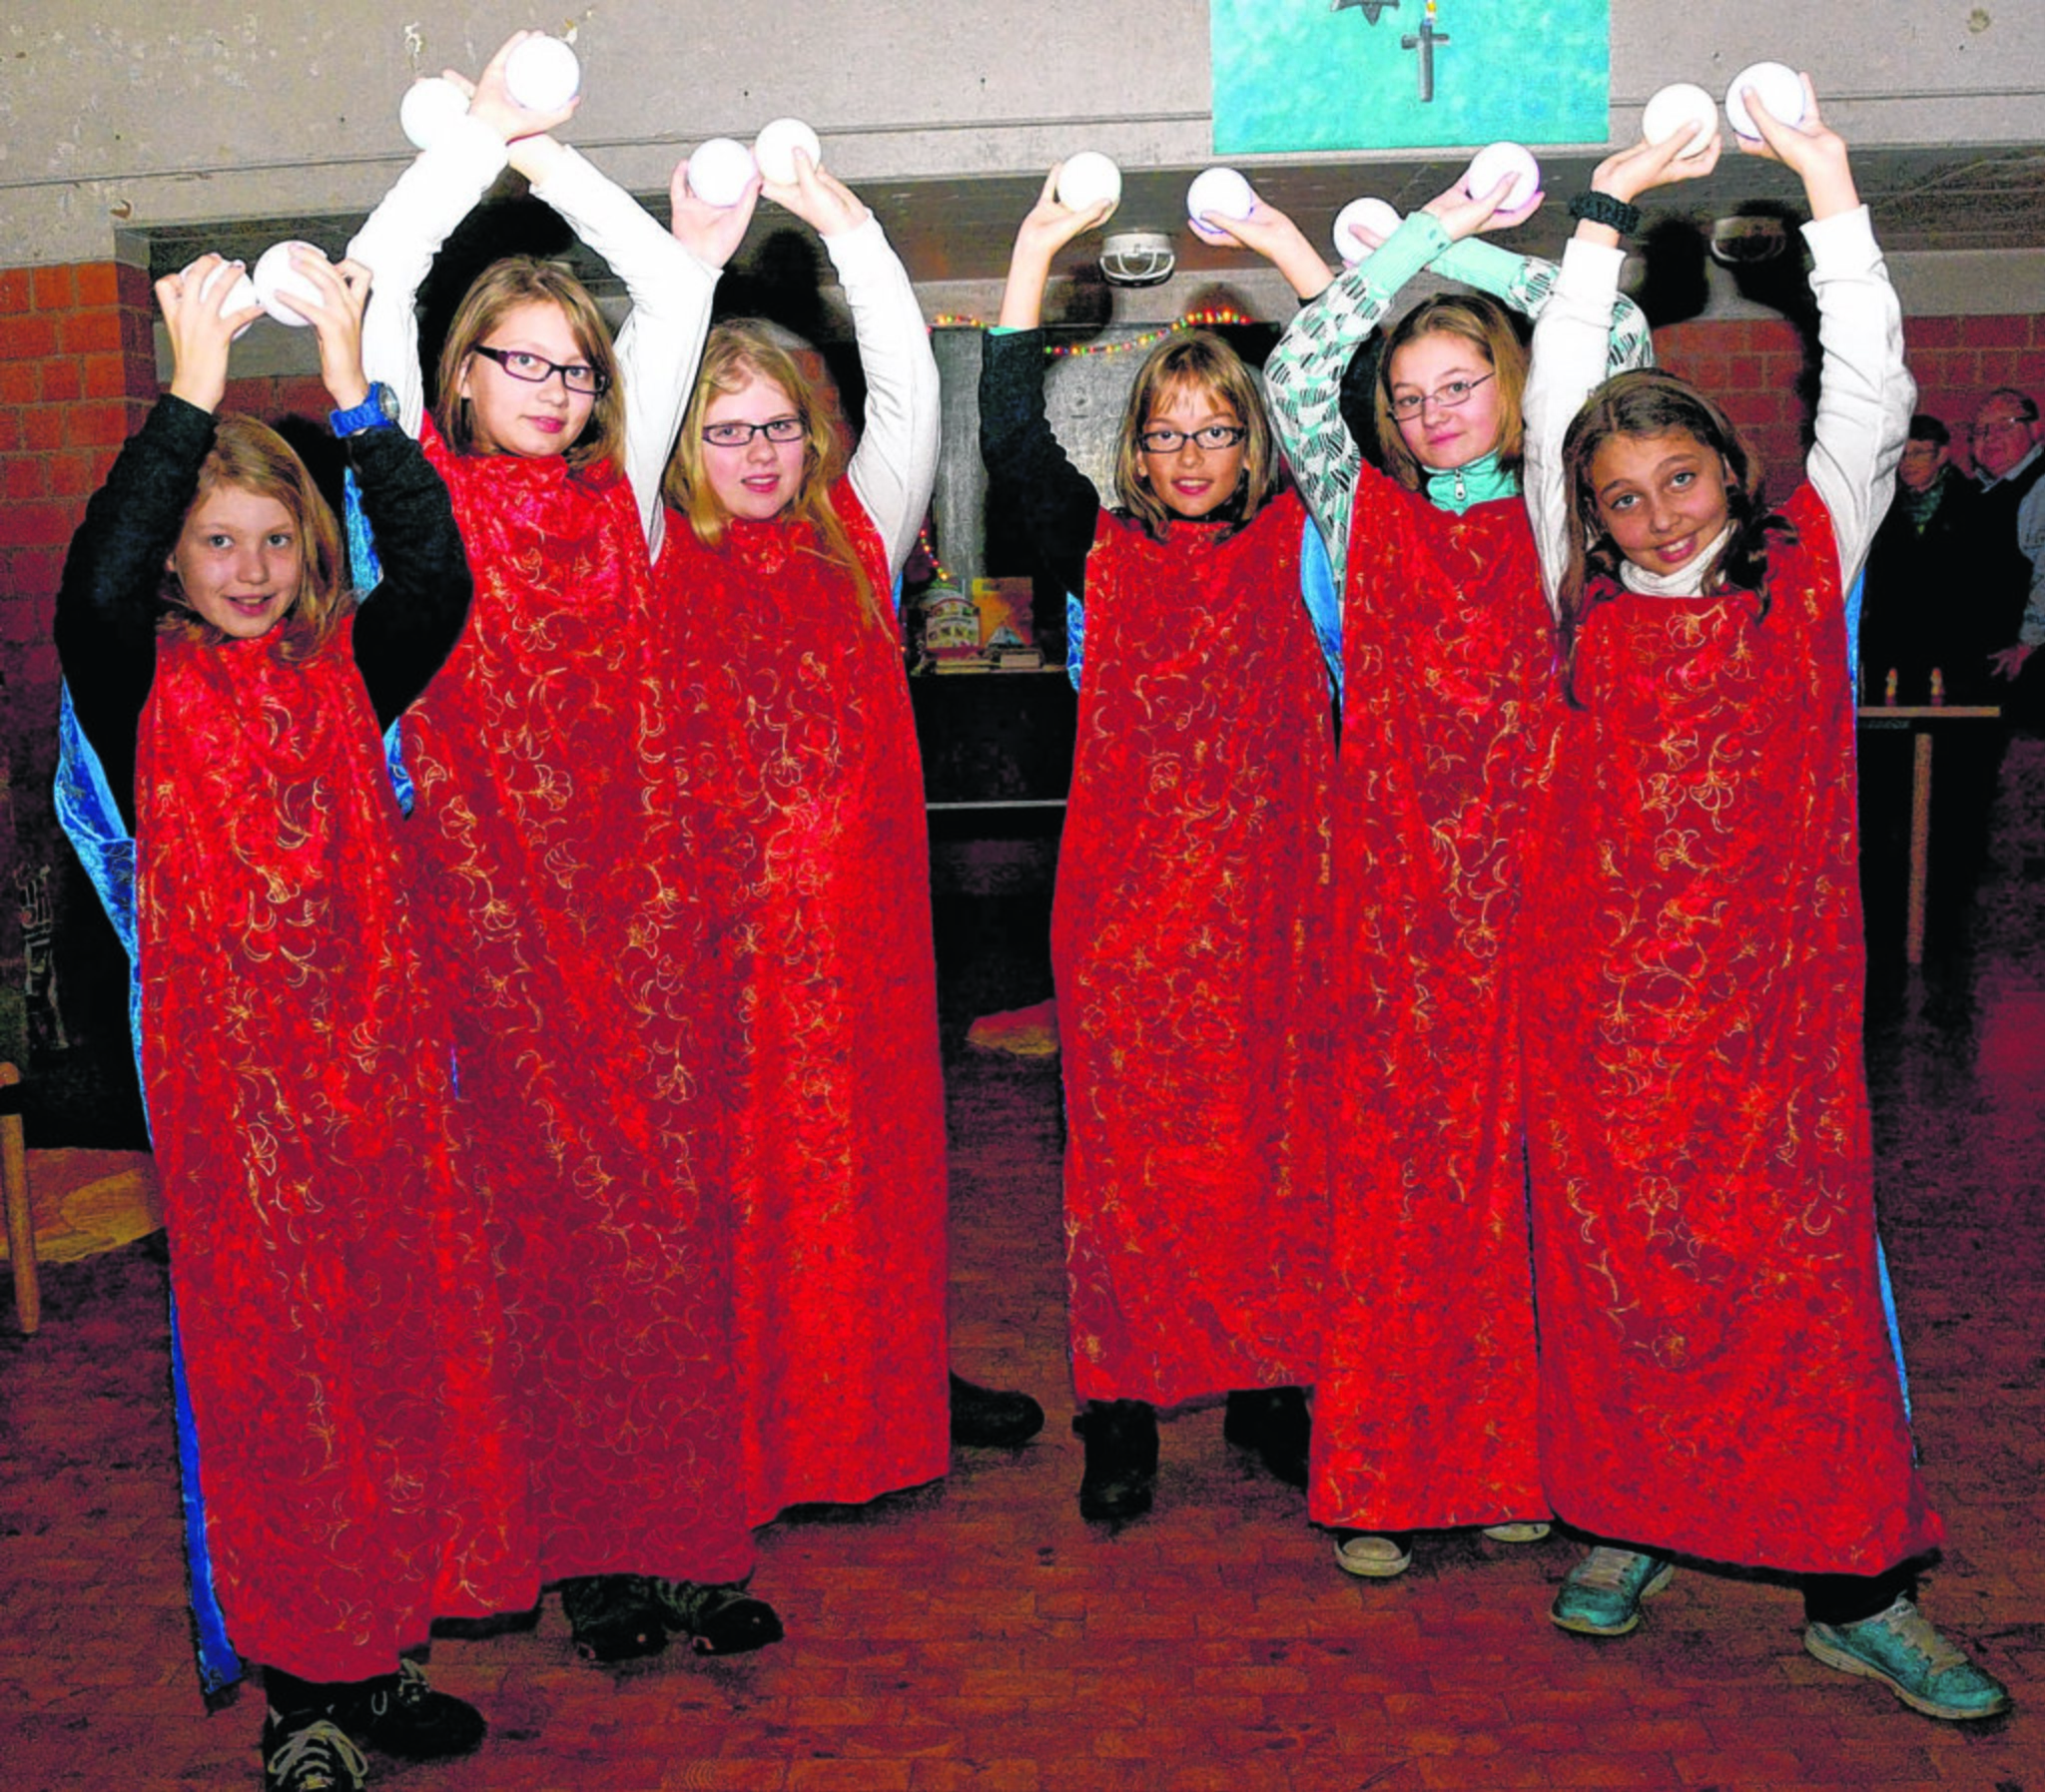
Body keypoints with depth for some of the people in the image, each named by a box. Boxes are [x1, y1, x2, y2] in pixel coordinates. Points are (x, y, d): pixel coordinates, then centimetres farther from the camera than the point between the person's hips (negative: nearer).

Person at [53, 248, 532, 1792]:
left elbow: (438, 576, -9)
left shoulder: (347, 675, 8)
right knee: (266, 1352, 2)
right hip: (229, 1059, -3)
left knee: (405, 1331, 8)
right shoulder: (142, 689, 1)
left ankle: (382, 1652, 23)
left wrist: (355, 391, -17)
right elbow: (96, 587, -20)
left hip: (377, 1045, 3)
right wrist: (193, 393, -24)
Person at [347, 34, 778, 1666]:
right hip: (493, 883, -2)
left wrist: (556, 160, 14)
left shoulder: (618, 493, 12)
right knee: (548, 1201, 0)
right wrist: (482, 136, 6)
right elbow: (373, 283, -1)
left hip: (637, 879, 2)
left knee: (671, 1195, 1)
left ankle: (694, 1531, 9)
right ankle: (587, 1547, 10)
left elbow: (678, 290, 13)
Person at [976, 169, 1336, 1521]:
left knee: (1276, 1135, 5)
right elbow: (1011, 439, -1)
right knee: (1125, 1147, 1)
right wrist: (1035, 256, -2)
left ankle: (1273, 1387, 20)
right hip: (1126, 896, 0)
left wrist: (1290, 246, 0)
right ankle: (1123, 1411, 11)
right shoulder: (1101, 549, 8)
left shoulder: (1293, 542, 9)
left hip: (1269, 894, 1)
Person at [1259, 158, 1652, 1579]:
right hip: (1396, 875, 0)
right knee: (1394, 1160, 1)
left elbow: (1626, 339, 3)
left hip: (1527, 873, 1)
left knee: (1517, 1156, 4)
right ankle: (1382, 1476, 10)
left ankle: (1512, 1454, 17)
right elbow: (1293, 375, -3)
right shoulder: (1366, 513, 8)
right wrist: (1422, 234, 0)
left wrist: (1469, 250, 6)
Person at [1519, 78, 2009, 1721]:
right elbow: (1558, 407, 6)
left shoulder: (1805, 568, 5)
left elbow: (1869, 401, 1)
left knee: (1800, 1262, 0)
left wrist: (1833, 195, 0)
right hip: (1607, 990, 1)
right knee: (1611, 1259, 7)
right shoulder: (1586, 596, 6)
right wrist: (1609, 213, 6)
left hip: (1772, 987, -1)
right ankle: (1627, 1525, 24)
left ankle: (1859, 1589, 10)